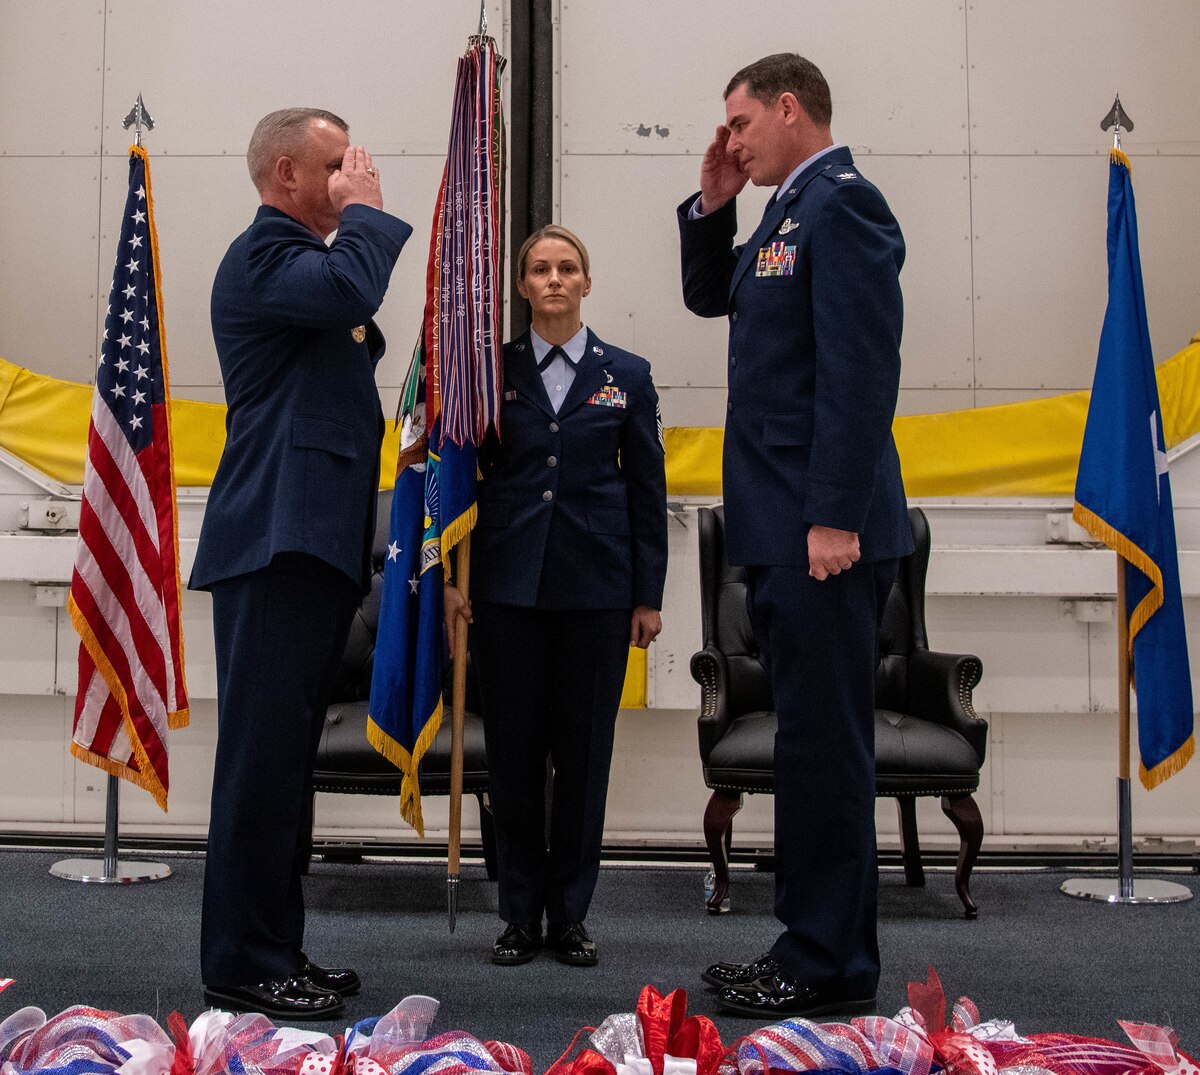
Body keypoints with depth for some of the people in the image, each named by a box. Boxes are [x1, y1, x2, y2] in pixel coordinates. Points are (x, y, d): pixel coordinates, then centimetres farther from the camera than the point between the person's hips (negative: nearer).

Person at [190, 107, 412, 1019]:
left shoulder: (306, 257, 24)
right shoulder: (261, 256, -7)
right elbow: (351, 291, -27)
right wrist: (364, 212, -10)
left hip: (318, 543, 10)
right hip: (275, 542, -10)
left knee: (288, 757, 12)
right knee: (264, 755, -8)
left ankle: (278, 951, 20)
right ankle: (242, 964, -1)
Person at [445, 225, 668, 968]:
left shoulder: (627, 375, 6)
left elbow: (647, 489, 6)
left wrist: (649, 594, 2)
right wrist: (452, 578, 0)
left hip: (595, 586, 0)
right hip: (508, 584, 0)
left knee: (585, 750, 5)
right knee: (513, 749, 4)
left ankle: (571, 913, 17)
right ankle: (522, 913, 17)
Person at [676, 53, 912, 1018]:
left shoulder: (842, 200, -10)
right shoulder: (791, 211, 19)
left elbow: (861, 369, -19)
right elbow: (710, 296, 32)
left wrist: (835, 517, -23)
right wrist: (713, 205, 16)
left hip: (825, 530, -10)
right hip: (783, 531, 10)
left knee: (826, 743, -4)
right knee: (810, 741, 13)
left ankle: (833, 967, 5)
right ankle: (816, 946, 23)